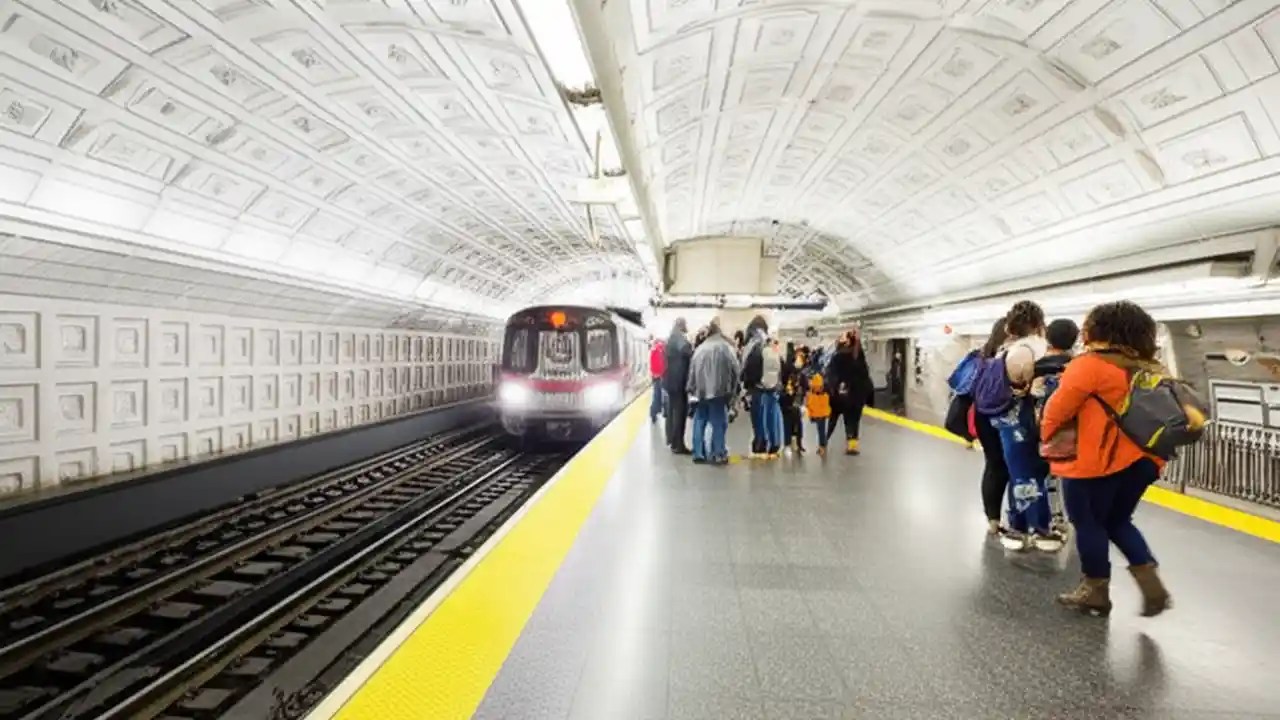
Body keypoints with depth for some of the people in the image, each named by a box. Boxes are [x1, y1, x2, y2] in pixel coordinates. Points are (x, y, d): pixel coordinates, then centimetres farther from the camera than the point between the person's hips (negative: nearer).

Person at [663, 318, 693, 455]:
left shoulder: (672, 338, 17)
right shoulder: (679, 338, -14)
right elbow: (686, 350, -31)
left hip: (671, 380, 10)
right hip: (678, 381, -10)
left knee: (673, 410, 16)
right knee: (680, 411, -6)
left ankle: (671, 439, 24)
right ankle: (677, 444, -4)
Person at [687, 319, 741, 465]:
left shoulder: (700, 348, 9)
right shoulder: (726, 347, -1)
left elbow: (692, 370, 8)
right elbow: (736, 369, -4)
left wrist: (691, 389, 16)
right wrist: (732, 389, 8)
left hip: (701, 390, 4)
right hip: (718, 390, -4)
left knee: (700, 421, 12)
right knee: (718, 422, 2)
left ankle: (698, 453, 14)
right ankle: (718, 454, 3)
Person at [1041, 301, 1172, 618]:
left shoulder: (1089, 365, -15)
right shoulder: (1148, 367, 9)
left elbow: (1058, 409, -11)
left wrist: (1048, 436, 7)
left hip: (1095, 461, -7)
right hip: (1139, 459, 8)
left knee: (1089, 523, 8)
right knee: (1118, 521, 22)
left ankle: (1095, 591, 18)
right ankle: (1151, 583, 13)